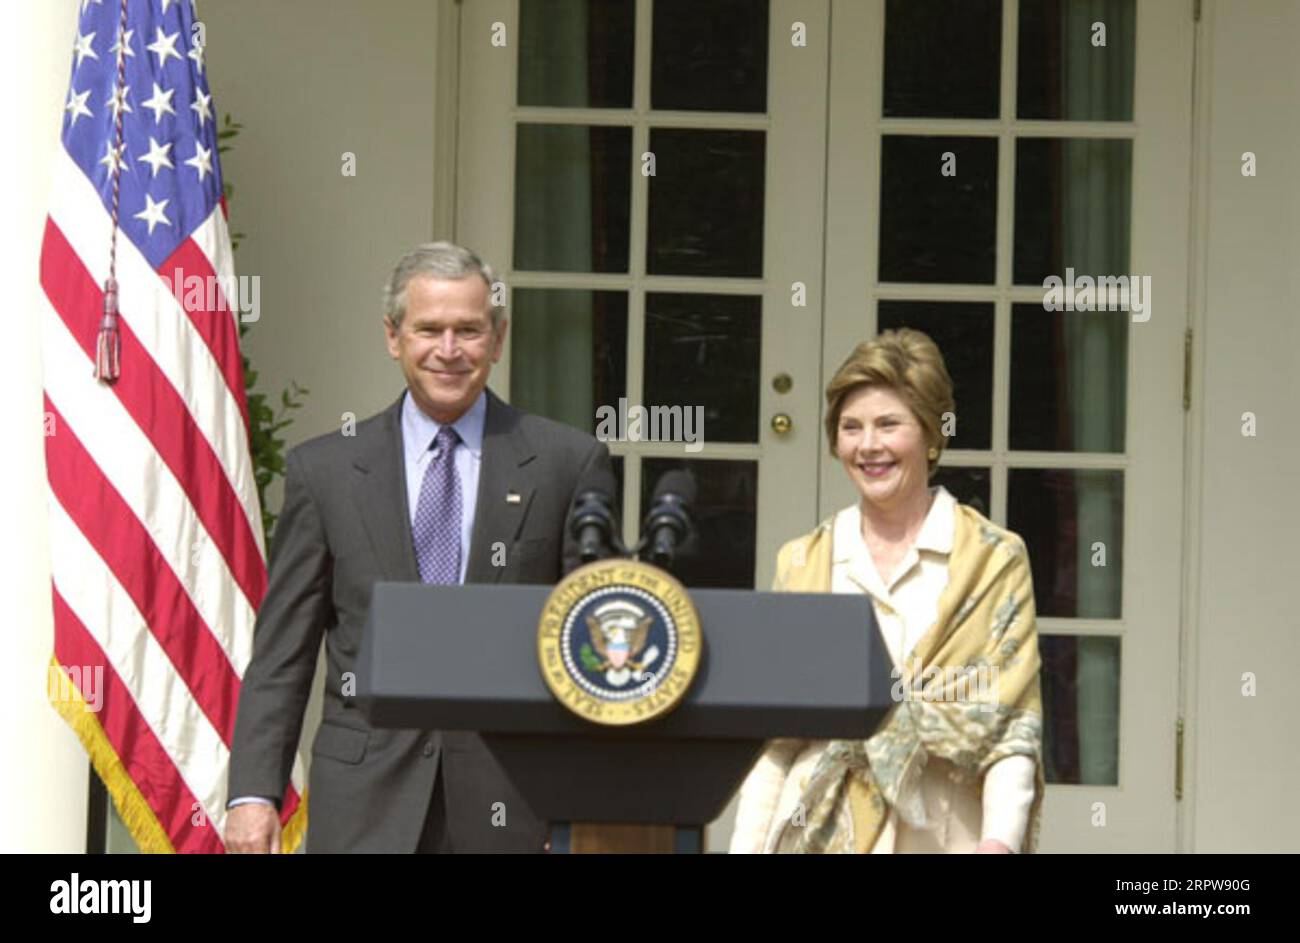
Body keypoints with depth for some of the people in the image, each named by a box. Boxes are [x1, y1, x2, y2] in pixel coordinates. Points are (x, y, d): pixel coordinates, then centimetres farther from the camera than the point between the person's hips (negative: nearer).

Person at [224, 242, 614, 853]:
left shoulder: (569, 464, 5)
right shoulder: (324, 470, 8)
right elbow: (280, 653, 7)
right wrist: (253, 793, -3)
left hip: (513, 801, 0)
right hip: (366, 806, 1)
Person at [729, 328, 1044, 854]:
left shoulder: (996, 560, 5)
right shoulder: (801, 564, 12)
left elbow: (1015, 730, -1)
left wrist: (999, 840, -14)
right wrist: (746, 845, 2)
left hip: (943, 835, -2)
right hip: (824, 834, 2)